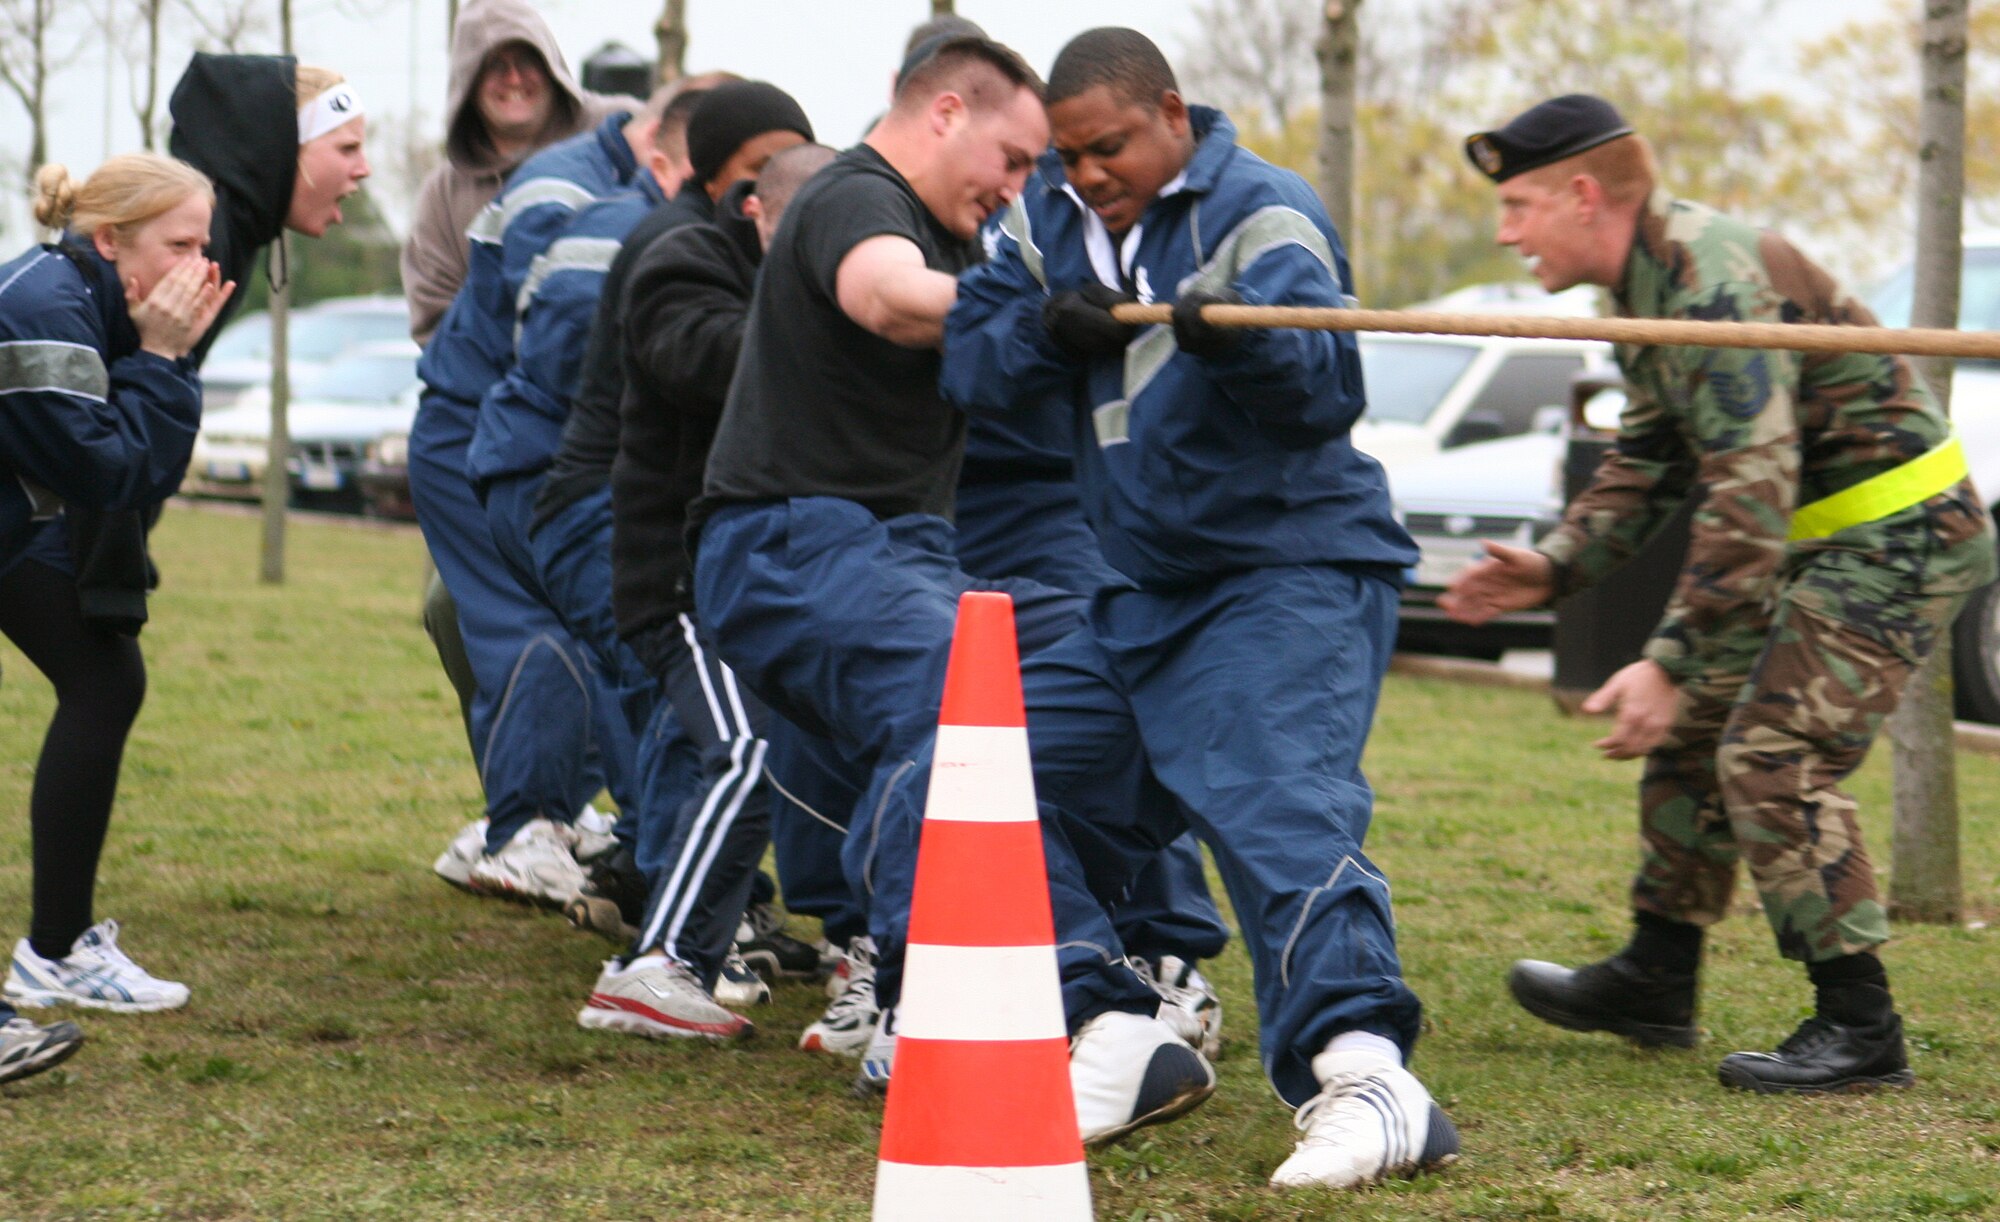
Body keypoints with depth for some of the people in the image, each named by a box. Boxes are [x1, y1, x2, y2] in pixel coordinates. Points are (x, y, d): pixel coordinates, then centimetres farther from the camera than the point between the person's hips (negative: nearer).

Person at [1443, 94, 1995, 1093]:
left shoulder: (1715, 281, -26)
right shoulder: (1645, 288, 8)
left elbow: (1751, 491, -32)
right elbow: (1648, 459, 16)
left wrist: (1670, 661, -33)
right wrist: (1556, 564, 0)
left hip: (1899, 537, -11)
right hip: (1819, 541, 11)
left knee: (1773, 763, -16)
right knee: (1691, 733, 13)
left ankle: (1860, 1030, -9)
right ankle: (1655, 983, 25)